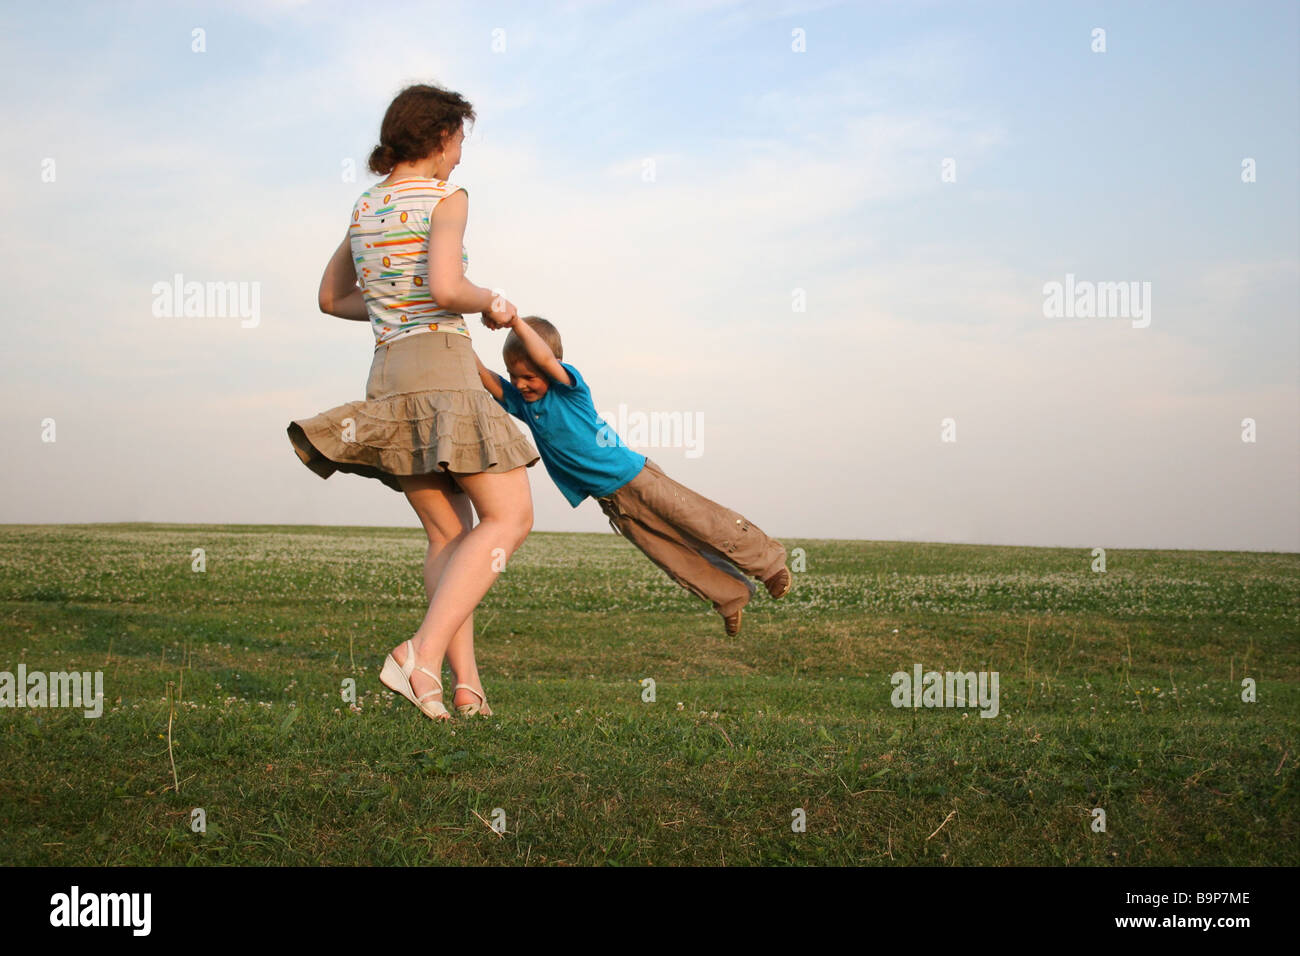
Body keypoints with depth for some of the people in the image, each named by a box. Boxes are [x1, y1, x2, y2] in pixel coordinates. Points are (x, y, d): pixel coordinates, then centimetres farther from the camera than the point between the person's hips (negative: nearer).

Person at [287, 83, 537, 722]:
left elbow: (330, 298, 24)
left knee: (450, 536, 11)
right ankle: (423, 653, -20)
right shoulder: (447, 198, -6)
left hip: (388, 376, 8)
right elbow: (446, 287, -21)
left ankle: (466, 683, -1)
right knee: (509, 518, -4)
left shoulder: (365, 207, 17)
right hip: (443, 372, -8)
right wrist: (493, 303, -1)